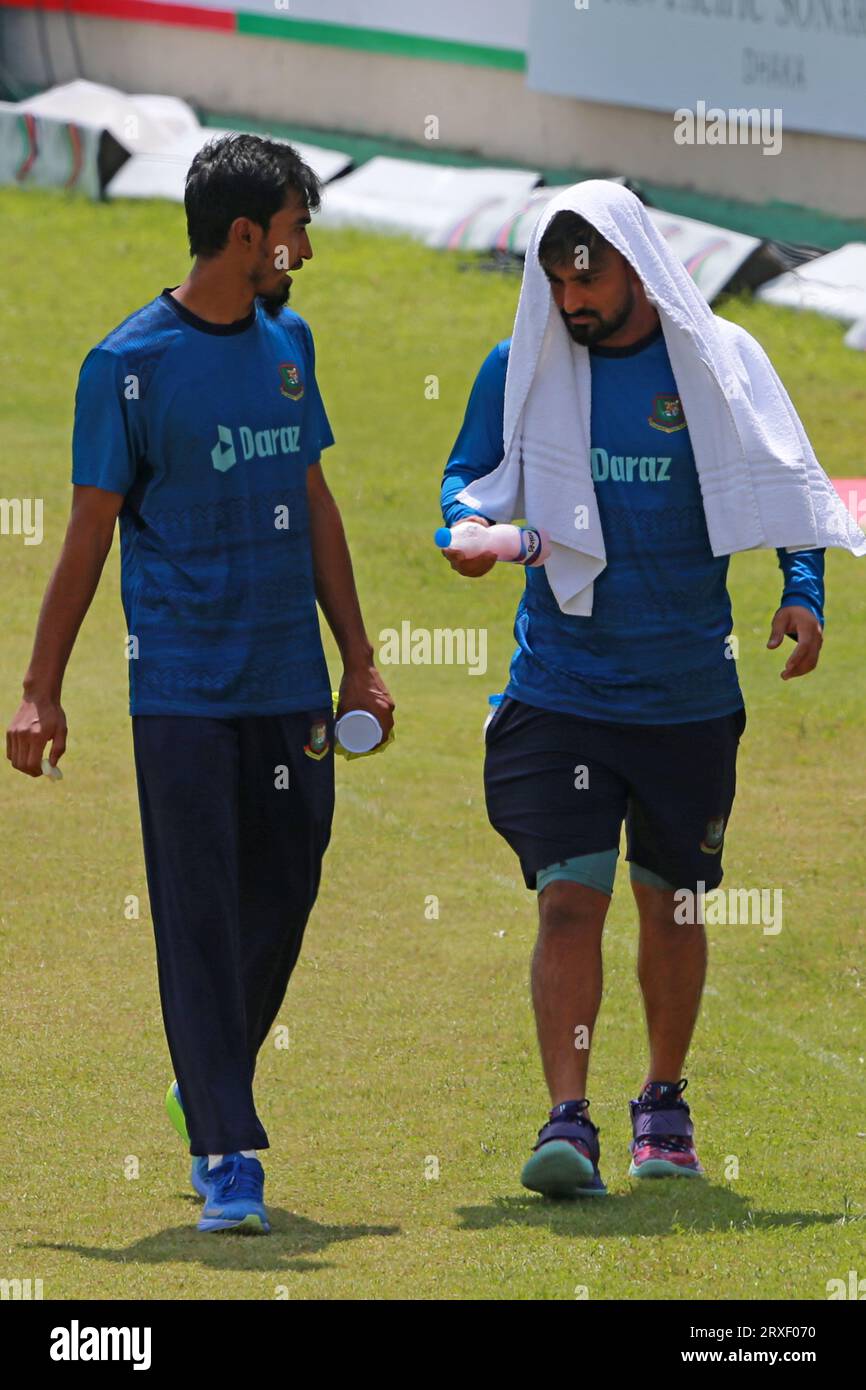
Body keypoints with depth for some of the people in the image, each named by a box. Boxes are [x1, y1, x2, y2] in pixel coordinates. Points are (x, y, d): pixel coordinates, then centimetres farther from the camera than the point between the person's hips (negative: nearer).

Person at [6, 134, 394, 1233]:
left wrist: (359, 659, 18)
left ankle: (209, 1087, 30)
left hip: (289, 687, 6)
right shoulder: (128, 365, -8)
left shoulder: (287, 342, 11)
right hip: (183, 688, -6)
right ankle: (225, 1153, -4)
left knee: (280, 905, 8)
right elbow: (89, 534, -4)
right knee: (199, 921, -6)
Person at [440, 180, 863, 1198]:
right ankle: (567, 1122, -15)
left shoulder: (718, 362, 0)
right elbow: (472, 474, 10)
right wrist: (469, 524, -13)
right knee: (569, 898, -12)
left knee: (671, 906, 12)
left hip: (691, 691, 1)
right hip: (560, 687, -1)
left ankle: (664, 1104, 30)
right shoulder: (518, 371, 1)